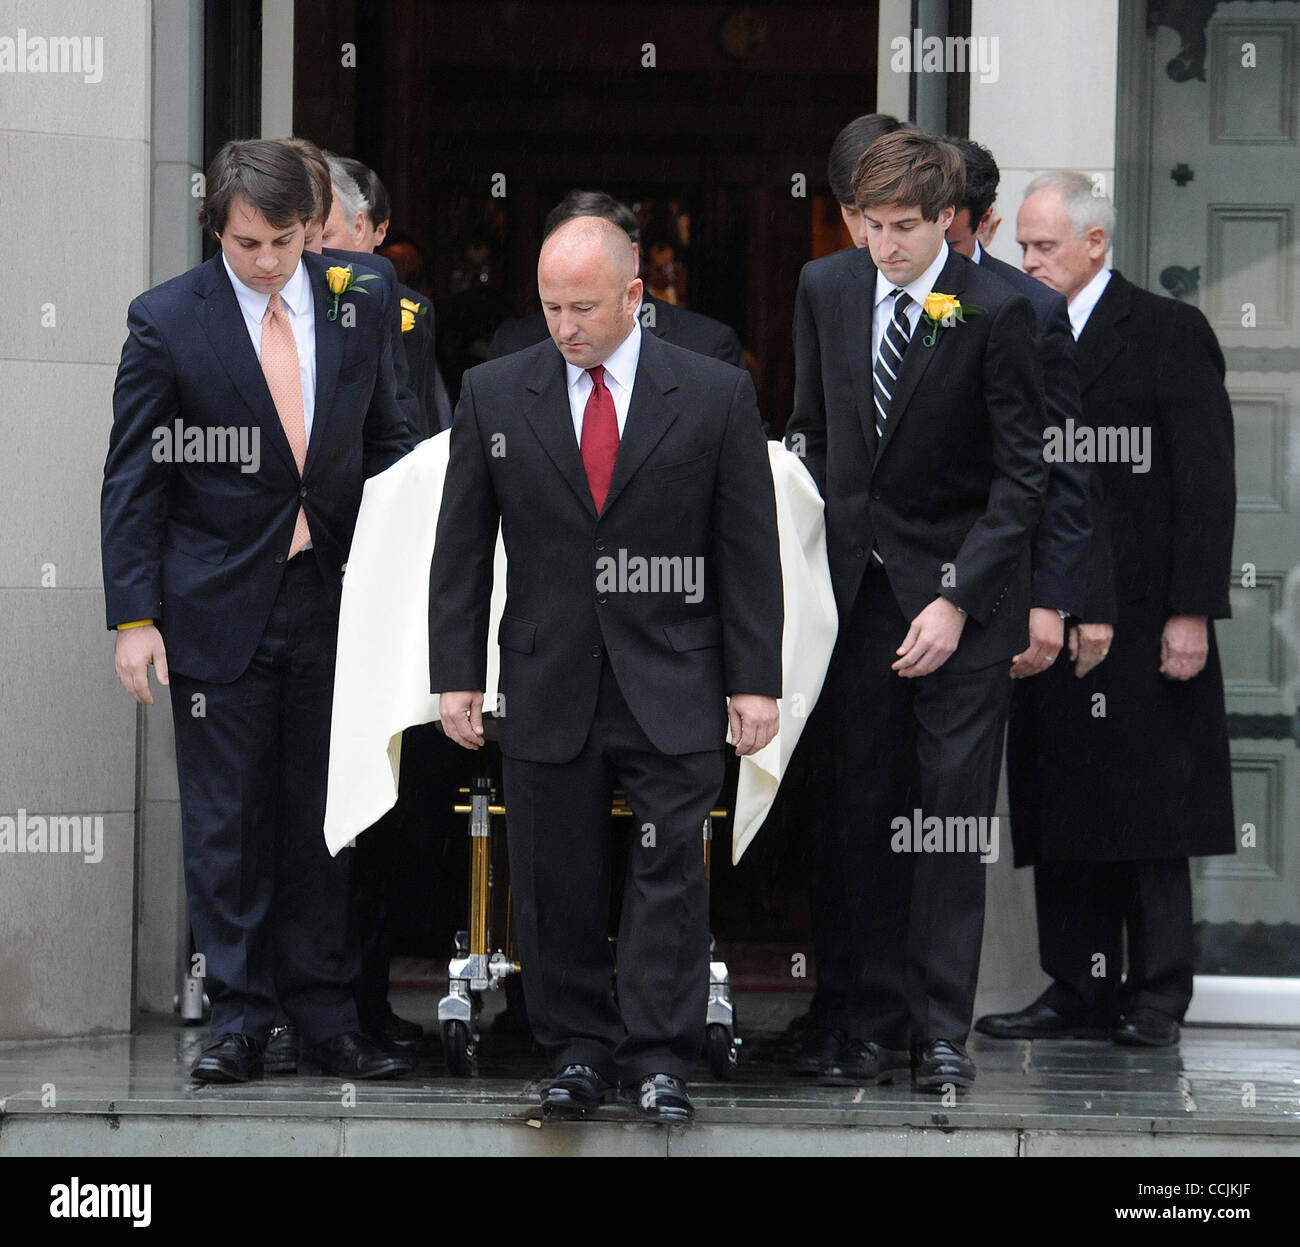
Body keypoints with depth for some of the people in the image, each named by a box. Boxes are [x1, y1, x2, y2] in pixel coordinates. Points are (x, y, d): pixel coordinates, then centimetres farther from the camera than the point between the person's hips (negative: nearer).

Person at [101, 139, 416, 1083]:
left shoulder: (355, 312, 4)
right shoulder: (167, 321, -4)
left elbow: (382, 440, 17)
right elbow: (133, 483, -3)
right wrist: (134, 616, -9)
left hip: (331, 601, 2)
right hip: (219, 607, -2)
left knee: (322, 815, 6)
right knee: (227, 820, 2)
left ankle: (326, 1011, 14)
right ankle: (241, 1015, 10)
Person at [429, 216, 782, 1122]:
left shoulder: (716, 395, 0)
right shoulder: (495, 395, 4)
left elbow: (750, 548, 2)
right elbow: (462, 546, 7)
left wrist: (755, 681, -2)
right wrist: (457, 674, 2)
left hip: (671, 688, -1)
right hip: (548, 688, 2)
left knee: (670, 876, -5)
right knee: (556, 882, 4)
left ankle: (661, 1060, 0)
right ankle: (578, 1052, 14)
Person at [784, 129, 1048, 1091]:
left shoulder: (994, 313, -11)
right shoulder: (825, 289, 3)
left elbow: (1022, 473, -9)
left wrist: (956, 601, -15)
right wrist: (809, 543, 8)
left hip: (963, 588, -4)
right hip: (856, 581, 4)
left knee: (953, 811, -3)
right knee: (862, 810, 2)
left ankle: (943, 1030, 0)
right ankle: (874, 1021, 7)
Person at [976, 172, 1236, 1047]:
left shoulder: (1169, 334, -2)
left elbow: (1205, 481, -6)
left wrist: (1190, 611, -13)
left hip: (1140, 617, -5)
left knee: (1147, 810, -2)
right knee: (1060, 813, 5)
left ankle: (1157, 993, 4)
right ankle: (1080, 991, 10)